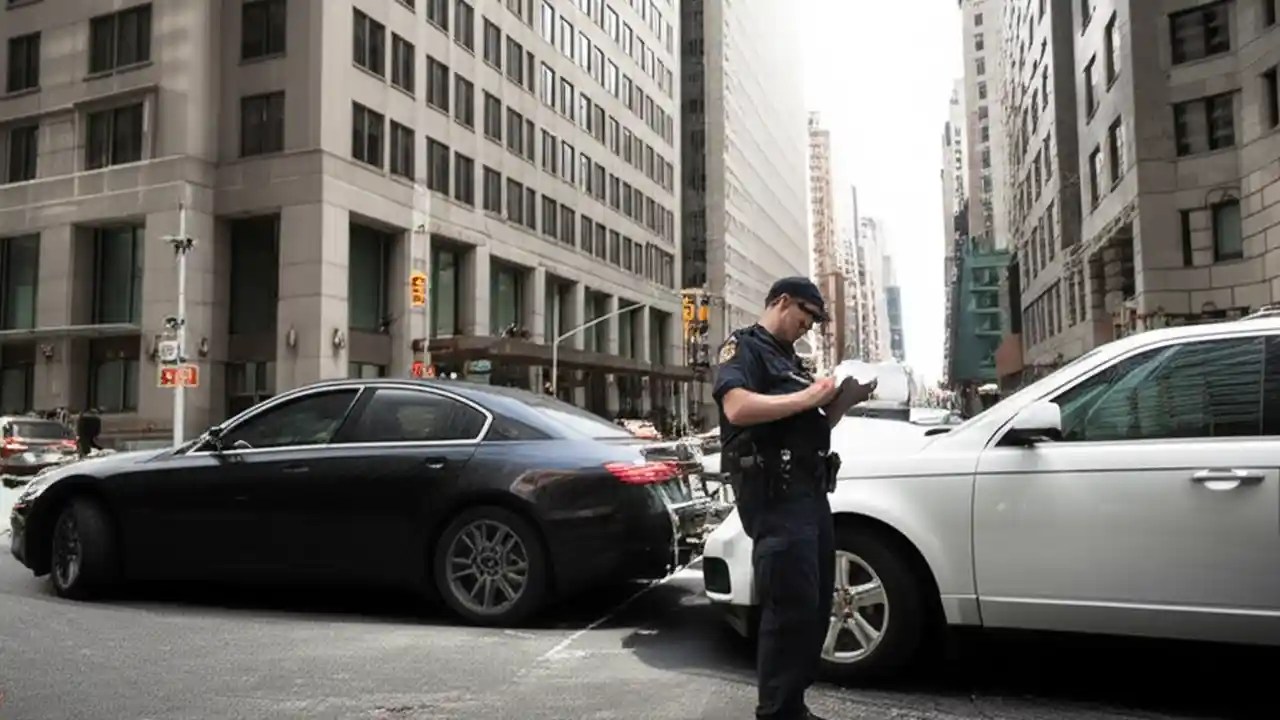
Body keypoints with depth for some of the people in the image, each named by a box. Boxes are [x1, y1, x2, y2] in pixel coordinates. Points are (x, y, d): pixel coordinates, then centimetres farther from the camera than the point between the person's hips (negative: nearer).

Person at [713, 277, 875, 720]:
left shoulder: (790, 359, 26)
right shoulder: (743, 347, -2)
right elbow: (737, 408, -21)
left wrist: (846, 401, 9)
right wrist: (806, 396, -14)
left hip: (810, 490, 10)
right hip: (775, 495, -10)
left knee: (816, 605, 11)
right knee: (791, 606, -11)